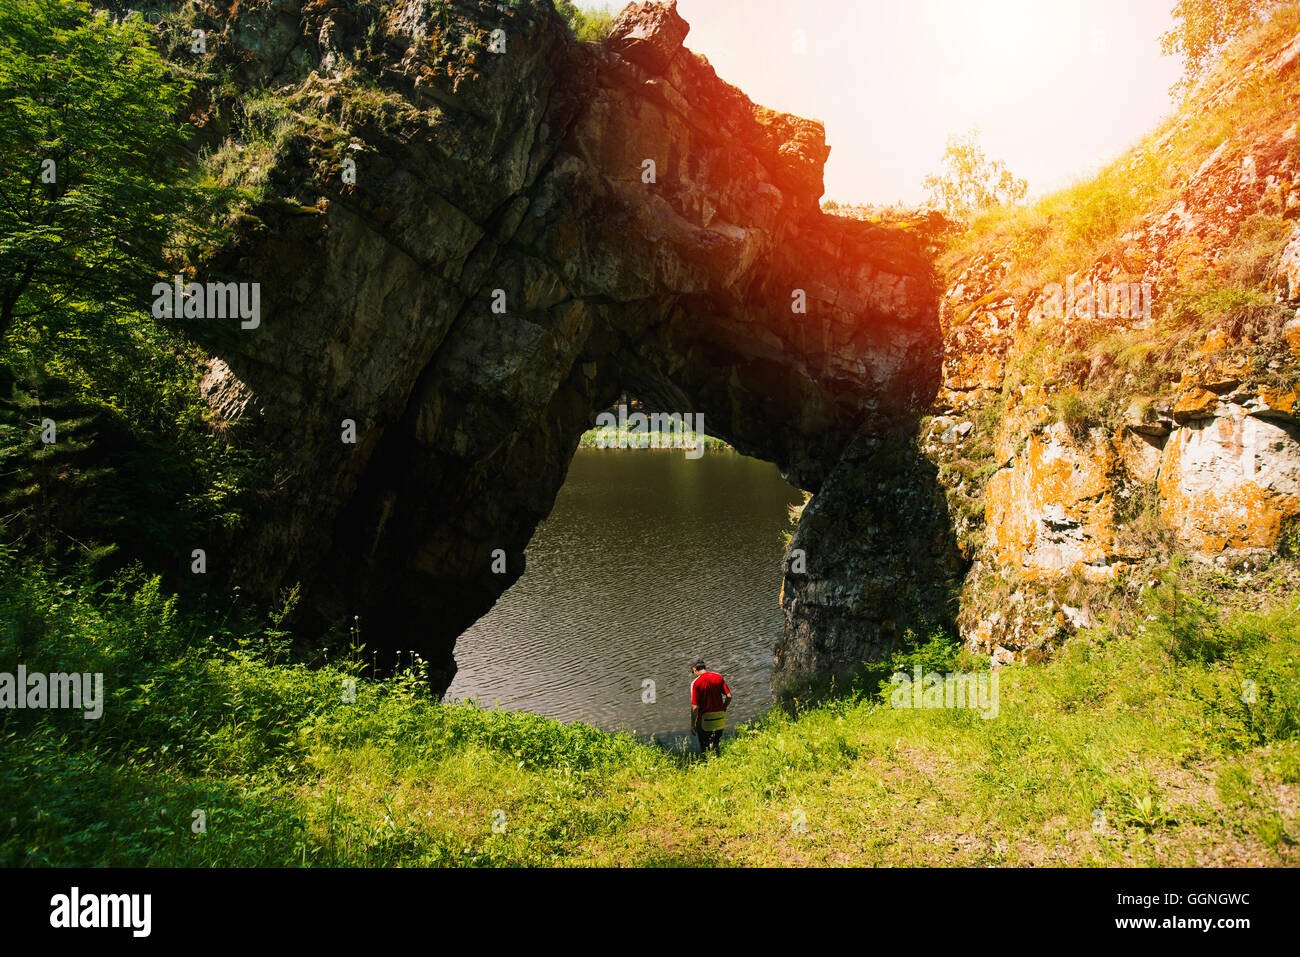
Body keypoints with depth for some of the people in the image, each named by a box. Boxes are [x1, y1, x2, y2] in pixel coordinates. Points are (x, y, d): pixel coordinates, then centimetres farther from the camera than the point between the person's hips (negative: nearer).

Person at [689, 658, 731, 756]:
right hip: (720, 717, 4)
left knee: (705, 748, 10)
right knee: (716, 743, 26)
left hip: (704, 719, -4)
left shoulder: (695, 683, -16)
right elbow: (729, 696, -1)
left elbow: (695, 707, -17)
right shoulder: (718, 677, -2)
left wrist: (692, 724, -5)